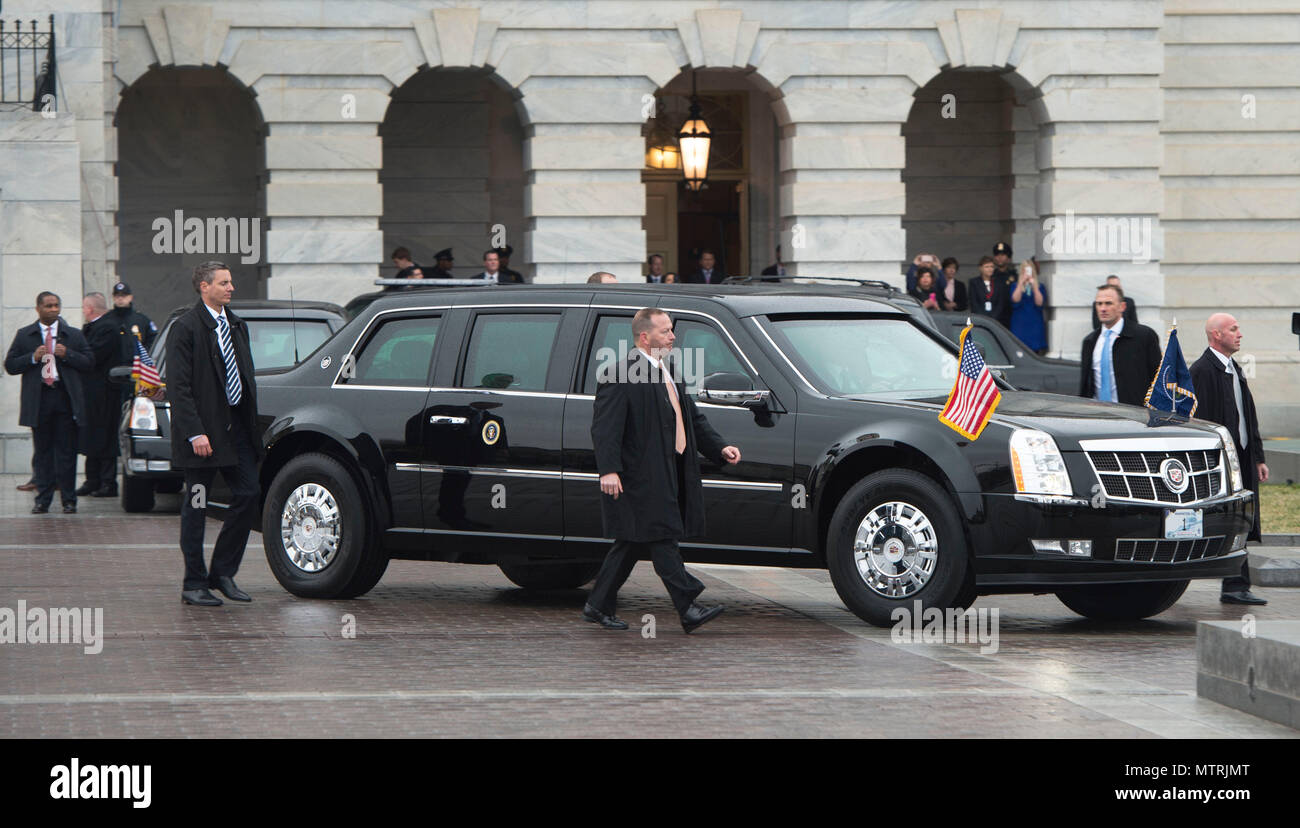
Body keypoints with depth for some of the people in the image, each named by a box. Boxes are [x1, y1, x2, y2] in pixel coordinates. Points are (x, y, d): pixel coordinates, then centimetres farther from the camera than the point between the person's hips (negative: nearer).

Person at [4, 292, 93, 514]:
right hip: (38, 400, 1)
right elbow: (10, 365, 6)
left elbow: (89, 362, 6)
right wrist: (33, 357, -10)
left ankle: (68, 500, 4)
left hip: (66, 398, 0)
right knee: (42, 452, 5)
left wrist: (67, 354, -10)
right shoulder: (24, 336, 9)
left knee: (66, 452, -1)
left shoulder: (74, 335, 10)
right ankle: (43, 500, 9)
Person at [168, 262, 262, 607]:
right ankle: (194, 584, 7)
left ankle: (223, 572, 14)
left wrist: (252, 424, 11)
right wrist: (195, 433, -20)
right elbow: (178, 387, -14)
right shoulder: (185, 328, -9)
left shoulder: (237, 326, 15)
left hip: (236, 426, 7)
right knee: (196, 507, 0)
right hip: (204, 428, -7)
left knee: (248, 494, 1)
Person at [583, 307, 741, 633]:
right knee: (662, 539, -9)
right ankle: (688, 609, -10)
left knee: (632, 543, 12)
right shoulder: (621, 377, -12)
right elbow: (605, 427, -19)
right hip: (642, 478, -9)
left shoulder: (668, 374, 18)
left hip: (670, 477, 9)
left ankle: (598, 606, 20)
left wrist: (720, 448, 13)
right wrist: (608, 470, -28)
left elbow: (693, 419, 25)